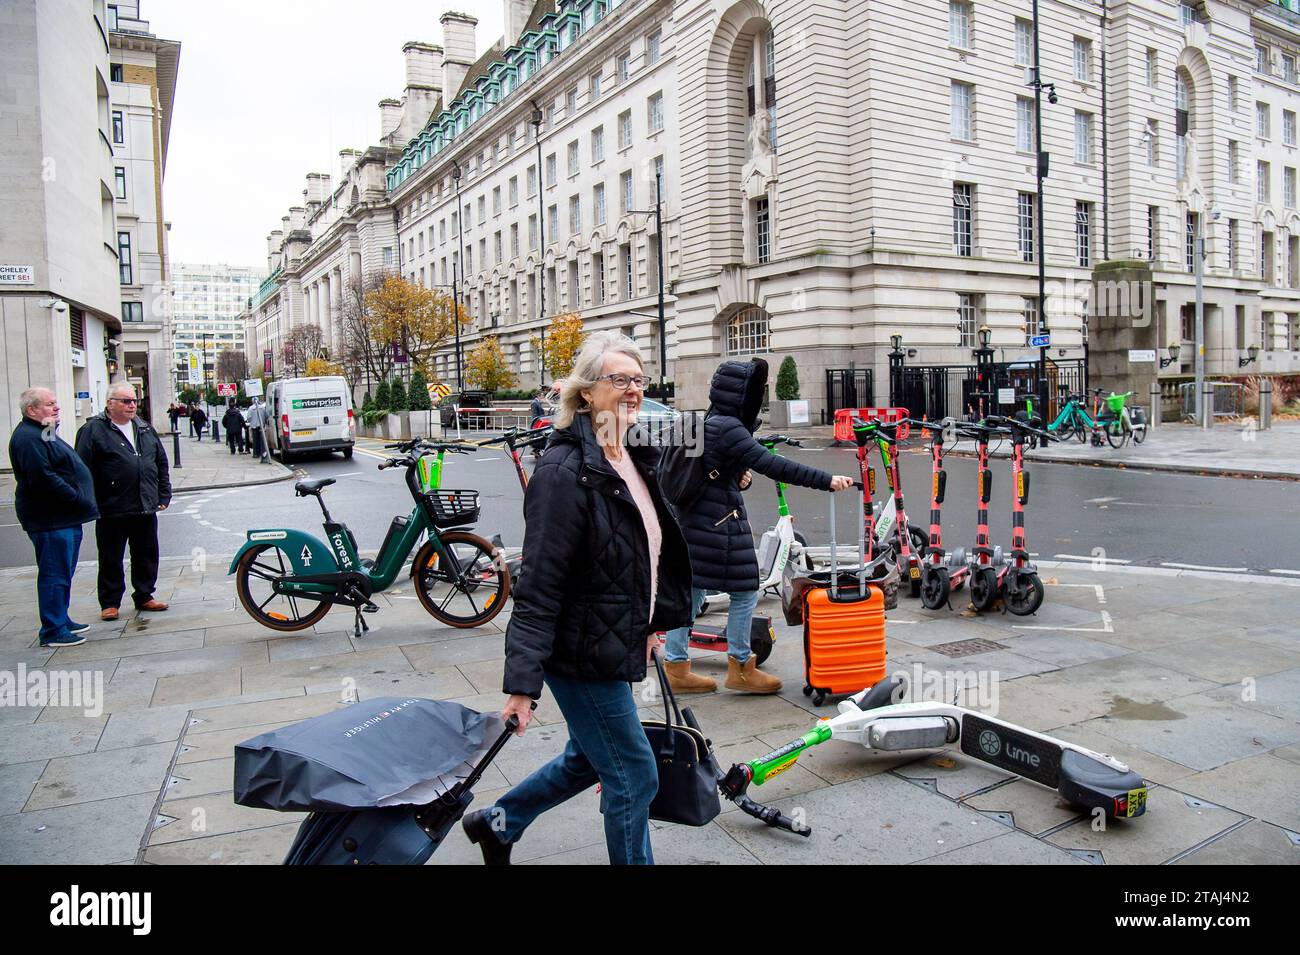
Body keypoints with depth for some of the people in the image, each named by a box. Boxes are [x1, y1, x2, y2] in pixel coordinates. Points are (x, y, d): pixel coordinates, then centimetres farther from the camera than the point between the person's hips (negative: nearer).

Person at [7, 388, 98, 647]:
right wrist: (78, 499, -21)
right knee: (55, 575, -4)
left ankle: (61, 620, 30)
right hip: (50, 520, -11)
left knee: (63, 573, 19)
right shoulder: (29, 438, -17)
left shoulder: (44, 434, 19)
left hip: (65, 517, 11)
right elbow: (43, 478, -25)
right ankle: (52, 631, 3)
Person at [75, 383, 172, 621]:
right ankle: (109, 603, 16)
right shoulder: (93, 430, -5)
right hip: (112, 510, -5)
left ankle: (144, 596, 25)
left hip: (146, 509, 5)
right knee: (111, 560, 5)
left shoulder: (145, 430, 14)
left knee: (147, 556, 12)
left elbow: (161, 463, 18)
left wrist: (164, 495, 13)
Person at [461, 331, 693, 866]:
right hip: (583, 655, -9)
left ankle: (495, 823, 45)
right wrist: (522, 682, -25)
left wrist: (650, 623, 23)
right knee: (634, 776, 4)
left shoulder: (633, 459, 6)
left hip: (617, 643, 9)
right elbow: (539, 585, -24)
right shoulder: (566, 472, -22)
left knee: (586, 760, 24)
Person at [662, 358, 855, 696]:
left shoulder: (711, 422, 12)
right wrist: (826, 480, -27)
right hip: (719, 524, -10)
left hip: (695, 520, 10)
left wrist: (739, 477, -3)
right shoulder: (727, 427, -18)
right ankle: (740, 668, 15)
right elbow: (772, 465, -26)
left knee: (691, 593, 13)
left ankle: (675, 667, 21)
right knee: (744, 590, 3)